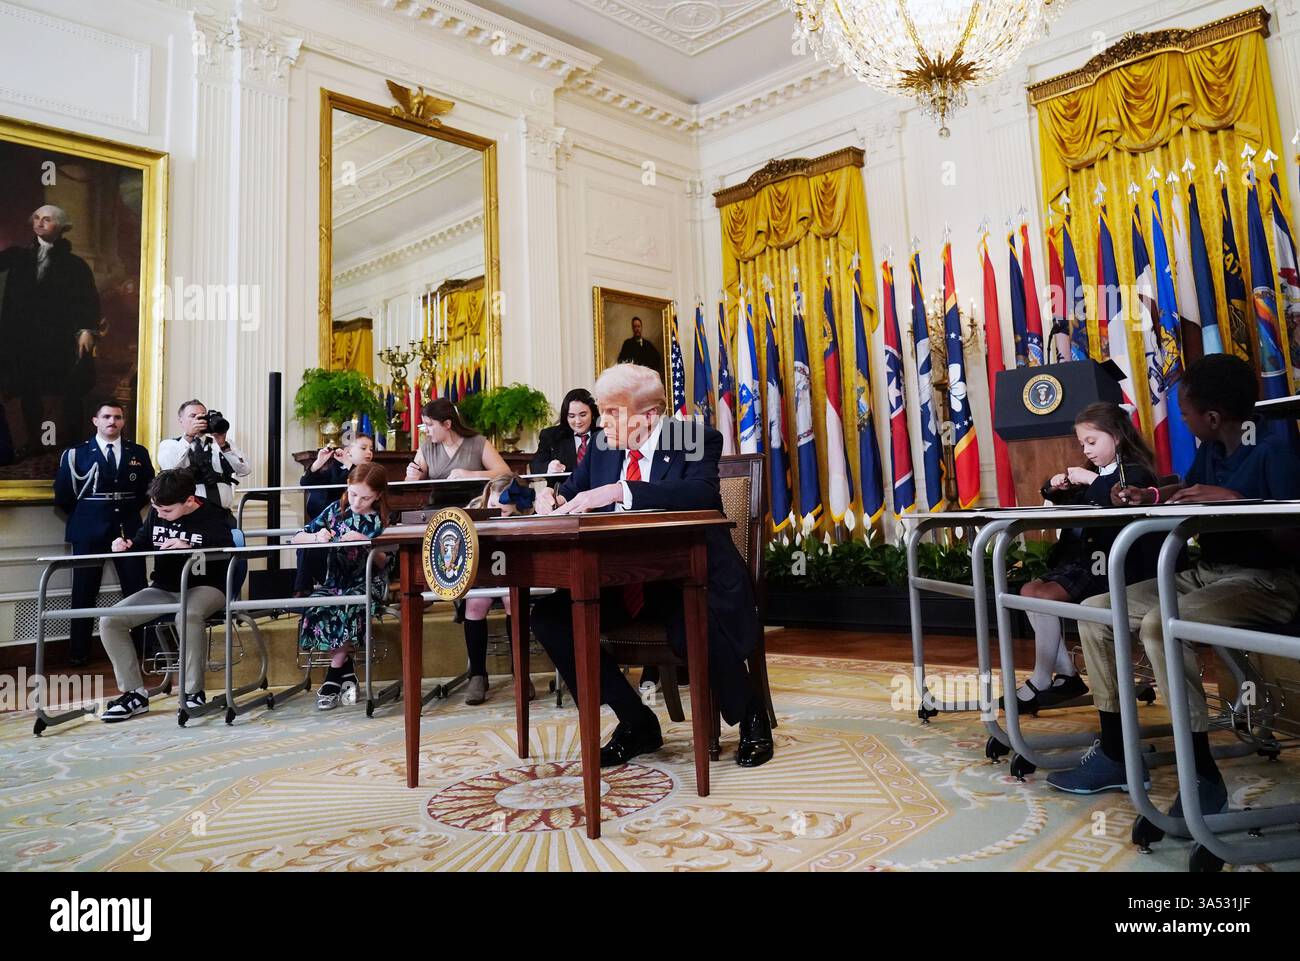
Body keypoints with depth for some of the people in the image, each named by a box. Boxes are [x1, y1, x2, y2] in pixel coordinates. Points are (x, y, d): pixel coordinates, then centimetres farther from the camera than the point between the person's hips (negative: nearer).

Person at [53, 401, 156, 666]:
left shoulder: (138, 453, 9)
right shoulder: (76, 453, 2)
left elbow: (148, 489, 15)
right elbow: (62, 494, 3)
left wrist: (132, 510, 7)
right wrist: (83, 515, 5)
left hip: (128, 529, 1)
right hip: (89, 531, -1)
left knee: (137, 590, 0)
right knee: (84, 592, 4)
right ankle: (79, 651, 13)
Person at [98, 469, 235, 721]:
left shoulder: (212, 517, -12)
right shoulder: (155, 513, 5)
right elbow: (143, 542, 21)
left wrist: (189, 548, -32)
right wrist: (127, 545, -2)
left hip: (205, 587, -7)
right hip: (163, 589, 7)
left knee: (187, 616, -40)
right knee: (110, 620, -11)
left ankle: (193, 692, -23)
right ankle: (135, 692, -3)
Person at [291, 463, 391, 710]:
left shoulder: (382, 520, 4)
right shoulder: (336, 510, 8)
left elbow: (384, 564, -1)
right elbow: (297, 538, 9)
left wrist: (366, 542, -16)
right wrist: (317, 537, -12)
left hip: (368, 583, -2)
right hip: (335, 581, 3)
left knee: (347, 607, -35)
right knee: (315, 610, -30)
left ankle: (335, 675, -14)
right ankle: (346, 670, -10)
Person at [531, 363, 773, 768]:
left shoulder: (696, 439, -7)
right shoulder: (602, 445, 9)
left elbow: (703, 493, -27)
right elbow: (574, 492, 19)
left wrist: (620, 491, -35)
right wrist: (554, 498, -7)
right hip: (622, 582, 6)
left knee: (692, 631, -36)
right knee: (548, 615, -13)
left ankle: (752, 719, -1)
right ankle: (636, 722, 1)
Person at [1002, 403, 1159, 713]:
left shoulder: (1135, 472, -4)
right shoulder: (1095, 476, 18)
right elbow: (1068, 505, 31)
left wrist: (1092, 480, -22)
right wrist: (1055, 487, 10)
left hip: (1112, 564, -8)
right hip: (1081, 558, 8)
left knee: (1044, 597, -22)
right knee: (1029, 592, -7)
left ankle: (1040, 682, -10)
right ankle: (1066, 675, -2)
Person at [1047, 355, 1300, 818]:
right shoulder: (1207, 452, 9)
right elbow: (1188, 491, 31)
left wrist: (1233, 500, -29)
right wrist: (1146, 496, 14)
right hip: (1204, 573, 9)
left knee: (1160, 623, -37)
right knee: (1095, 611, 1)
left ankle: (1203, 775, -24)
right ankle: (1115, 755, 3)